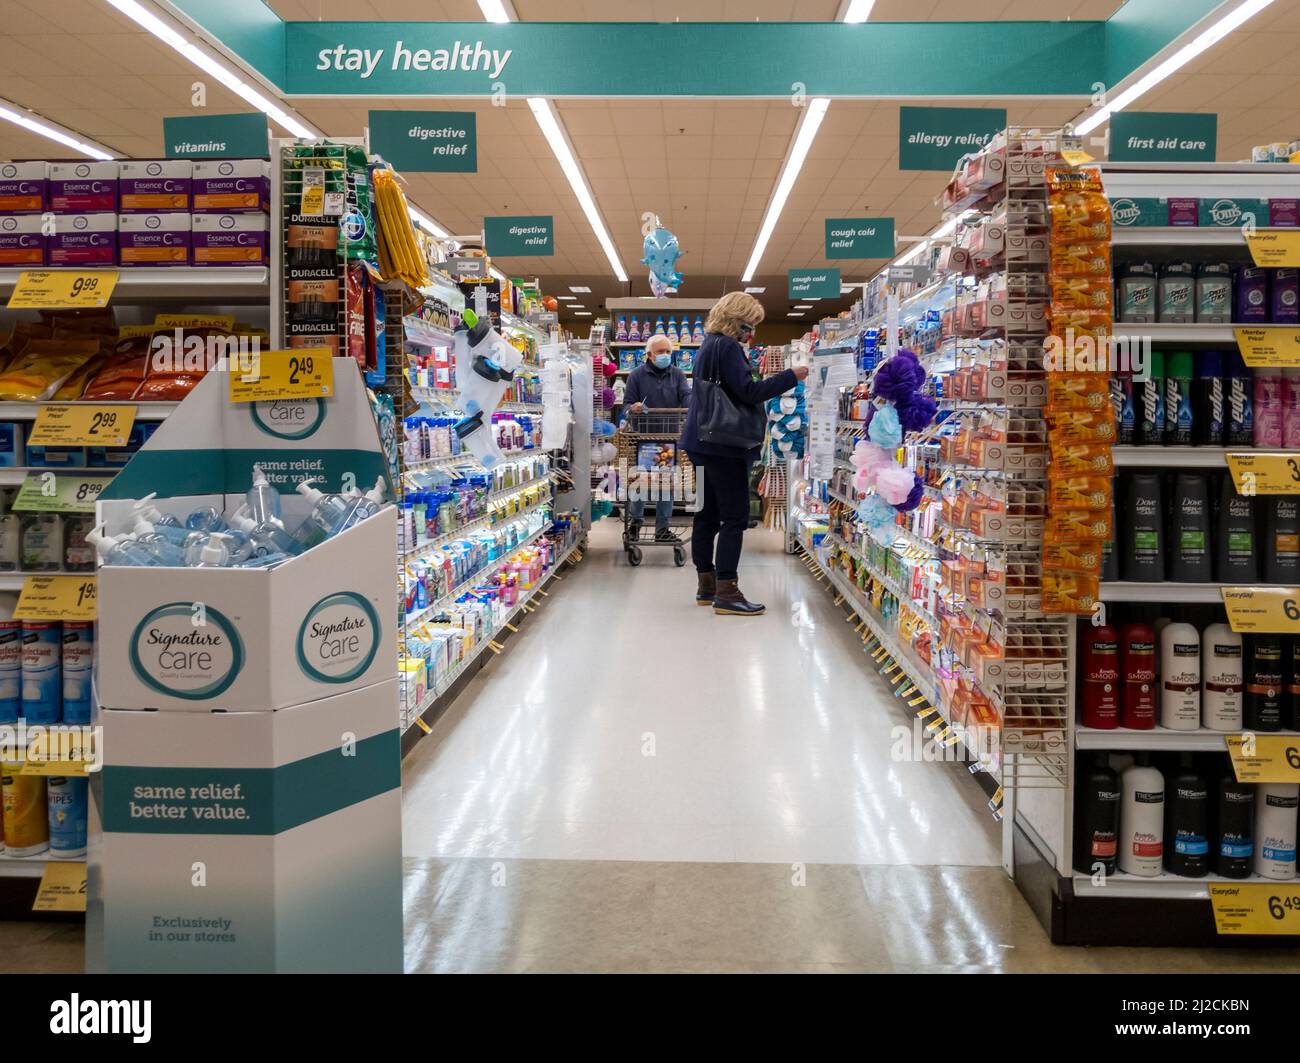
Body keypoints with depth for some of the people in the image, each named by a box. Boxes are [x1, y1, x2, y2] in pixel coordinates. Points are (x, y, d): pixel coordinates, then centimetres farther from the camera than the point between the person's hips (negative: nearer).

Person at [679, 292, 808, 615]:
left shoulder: (709, 346, 17)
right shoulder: (727, 347, -14)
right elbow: (749, 391, -19)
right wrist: (790, 376, -14)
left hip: (705, 443, 10)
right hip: (724, 444, -10)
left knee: (708, 515, 11)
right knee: (735, 516, -8)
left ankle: (707, 585, 17)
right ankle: (726, 592, -9)